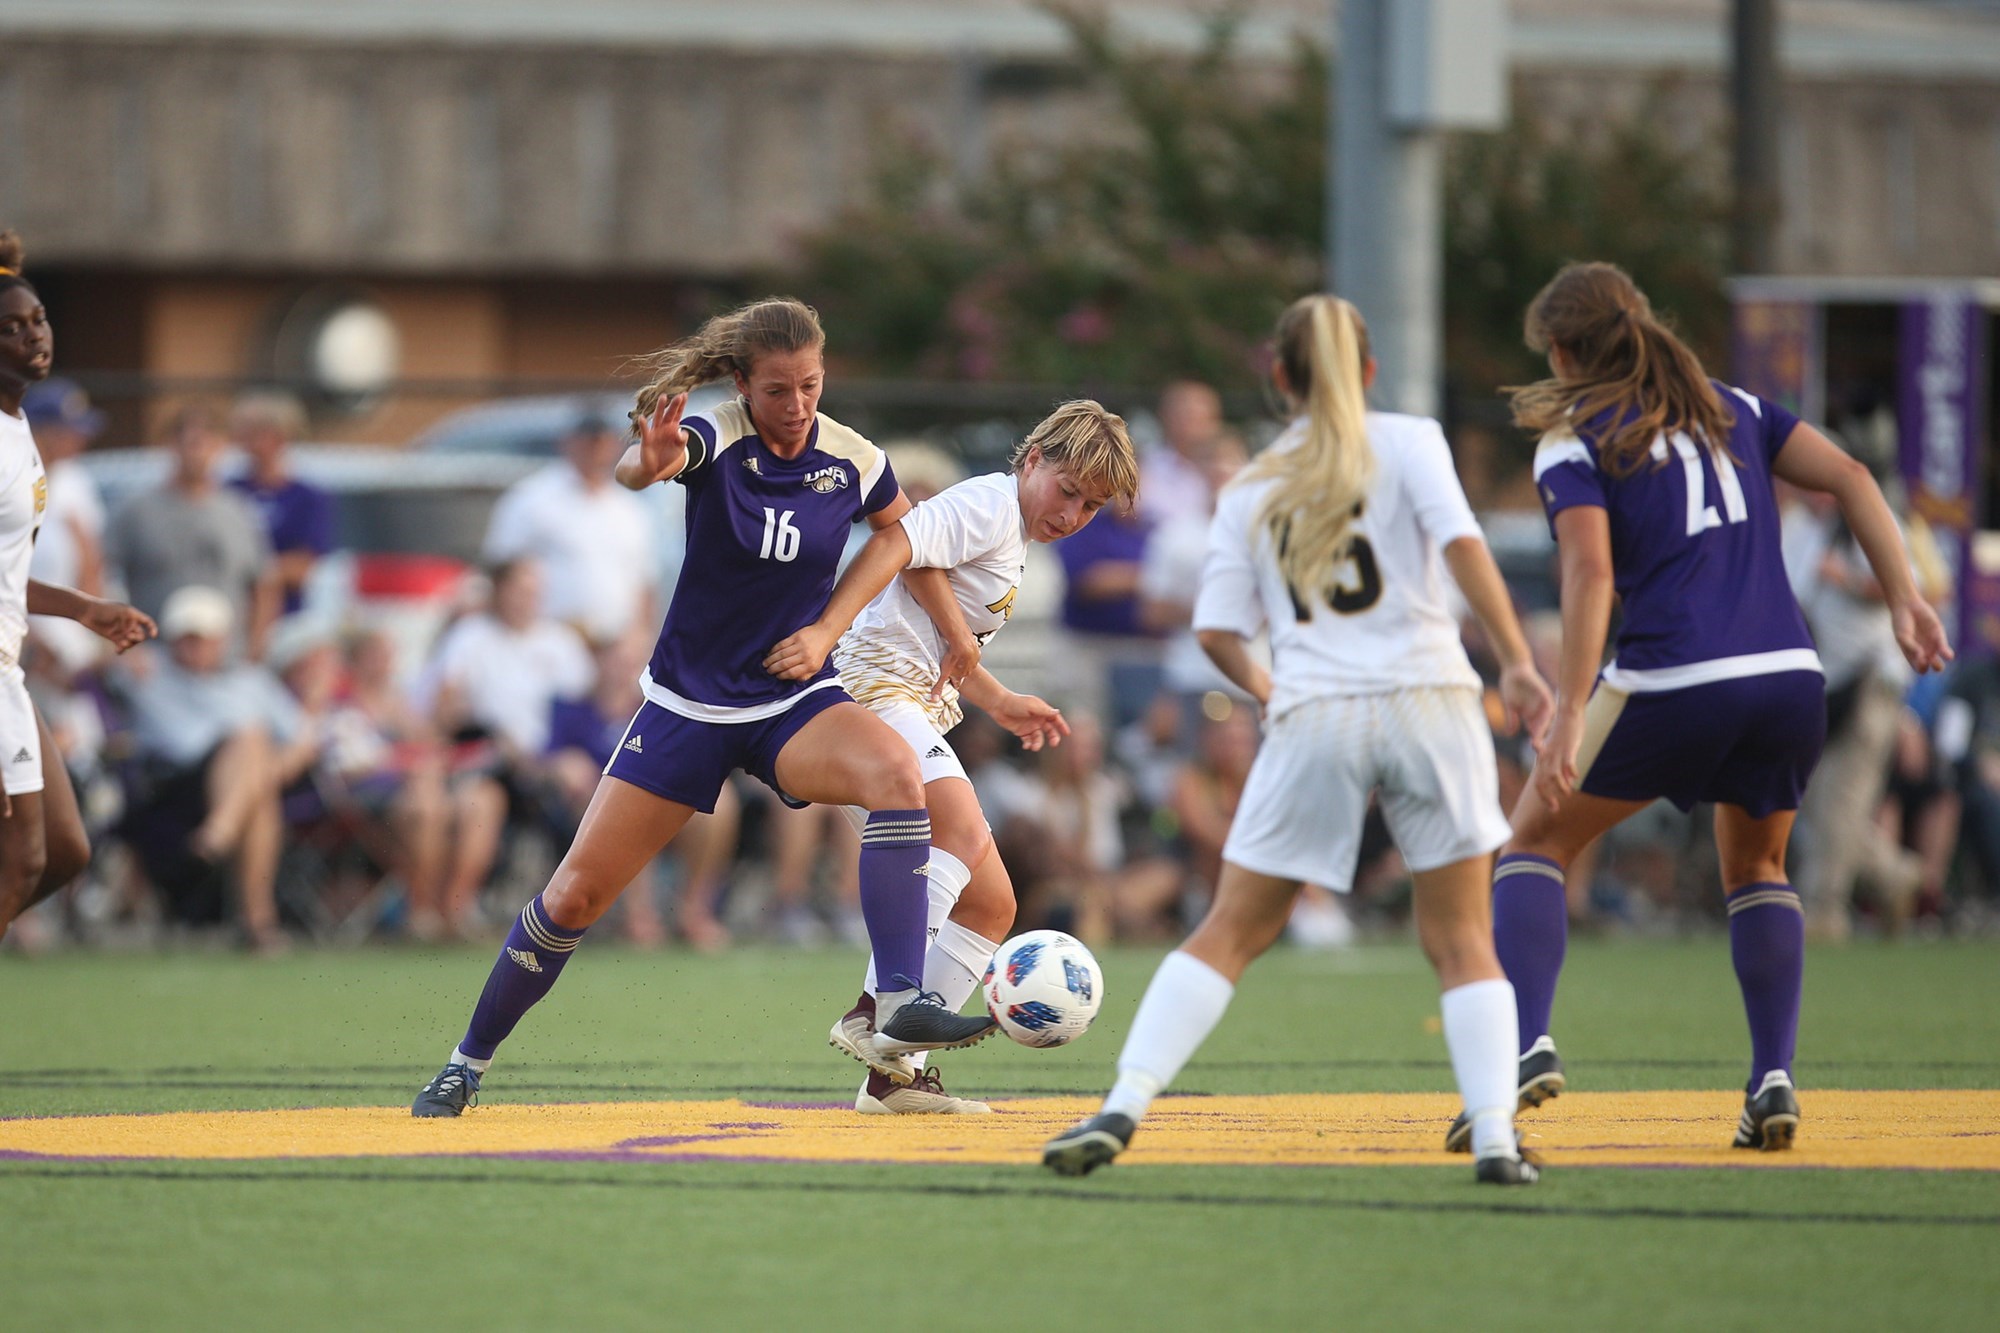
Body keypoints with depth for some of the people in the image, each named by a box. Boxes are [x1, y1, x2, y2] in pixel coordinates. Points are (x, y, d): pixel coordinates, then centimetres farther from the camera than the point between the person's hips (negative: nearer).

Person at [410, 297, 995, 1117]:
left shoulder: (853, 462, -8)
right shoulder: (712, 438, -17)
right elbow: (639, 464, -42)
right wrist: (650, 463, -65)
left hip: (795, 702, 1)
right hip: (688, 703, -1)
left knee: (897, 773, -32)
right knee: (575, 895, -1)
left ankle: (901, 1009, -36)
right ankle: (467, 1064, 21)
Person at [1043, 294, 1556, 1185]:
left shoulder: (1252, 490, 15)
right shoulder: (1408, 444, 8)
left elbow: (1218, 632, 8)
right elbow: (1461, 543, -9)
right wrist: (1516, 663, -13)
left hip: (1314, 715, 1)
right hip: (1429, 698, -1)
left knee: (1231, 933, 7)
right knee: (1460, 938, 8)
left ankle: (1122, 1110, -4)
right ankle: (1496, 1138, -6)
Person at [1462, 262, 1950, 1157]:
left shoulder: (1572, 441, 4)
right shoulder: (1731, 409, 20)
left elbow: (1590, 572, -11)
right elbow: (1847, 476, 11)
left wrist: (1570, 714, -17)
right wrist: (1904, 603, 8)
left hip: (1674, 684, -5)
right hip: (1791, 677, 5)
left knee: (1535, 842, 13)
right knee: (1757, 867, 28)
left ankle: (1526, 1045, -6)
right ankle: (1774, 1081, 13)